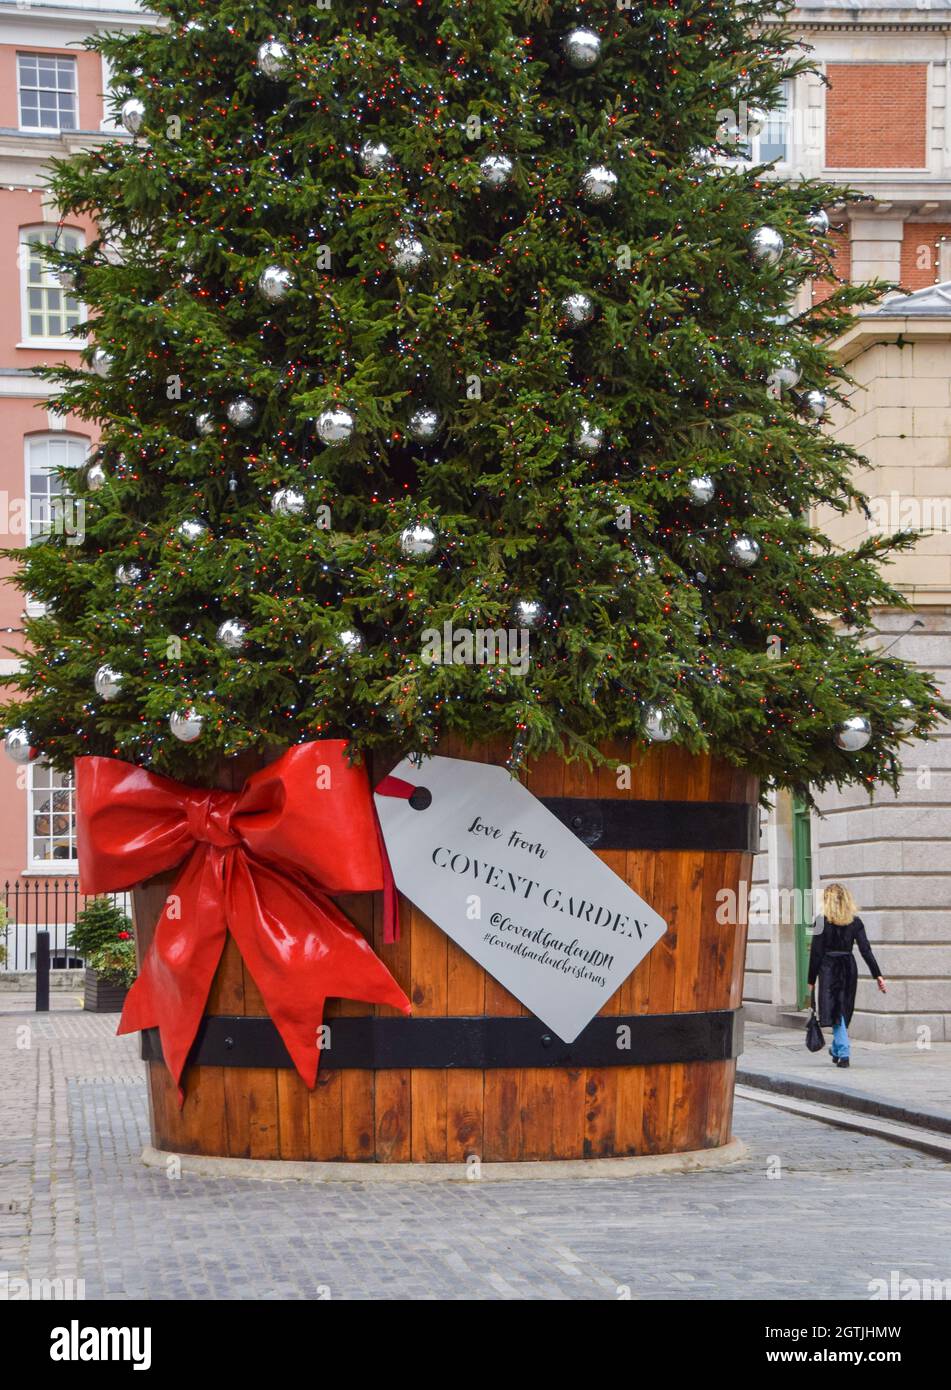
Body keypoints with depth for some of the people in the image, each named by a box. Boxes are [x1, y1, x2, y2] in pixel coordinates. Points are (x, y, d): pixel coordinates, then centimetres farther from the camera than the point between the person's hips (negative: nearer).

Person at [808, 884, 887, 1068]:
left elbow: (816, 953, -8)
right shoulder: (855, 921, 1)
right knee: (844, 1011, 19)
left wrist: (811, 980, -2)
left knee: (835, 1012, -1)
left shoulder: (822, 921, -8)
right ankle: (836, 1050, 32)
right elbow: (866, 950, -3)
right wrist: (878, 975, -2)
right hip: (849, 968, 4)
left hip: (829, 969, -4)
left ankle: (844, 1053, -11)